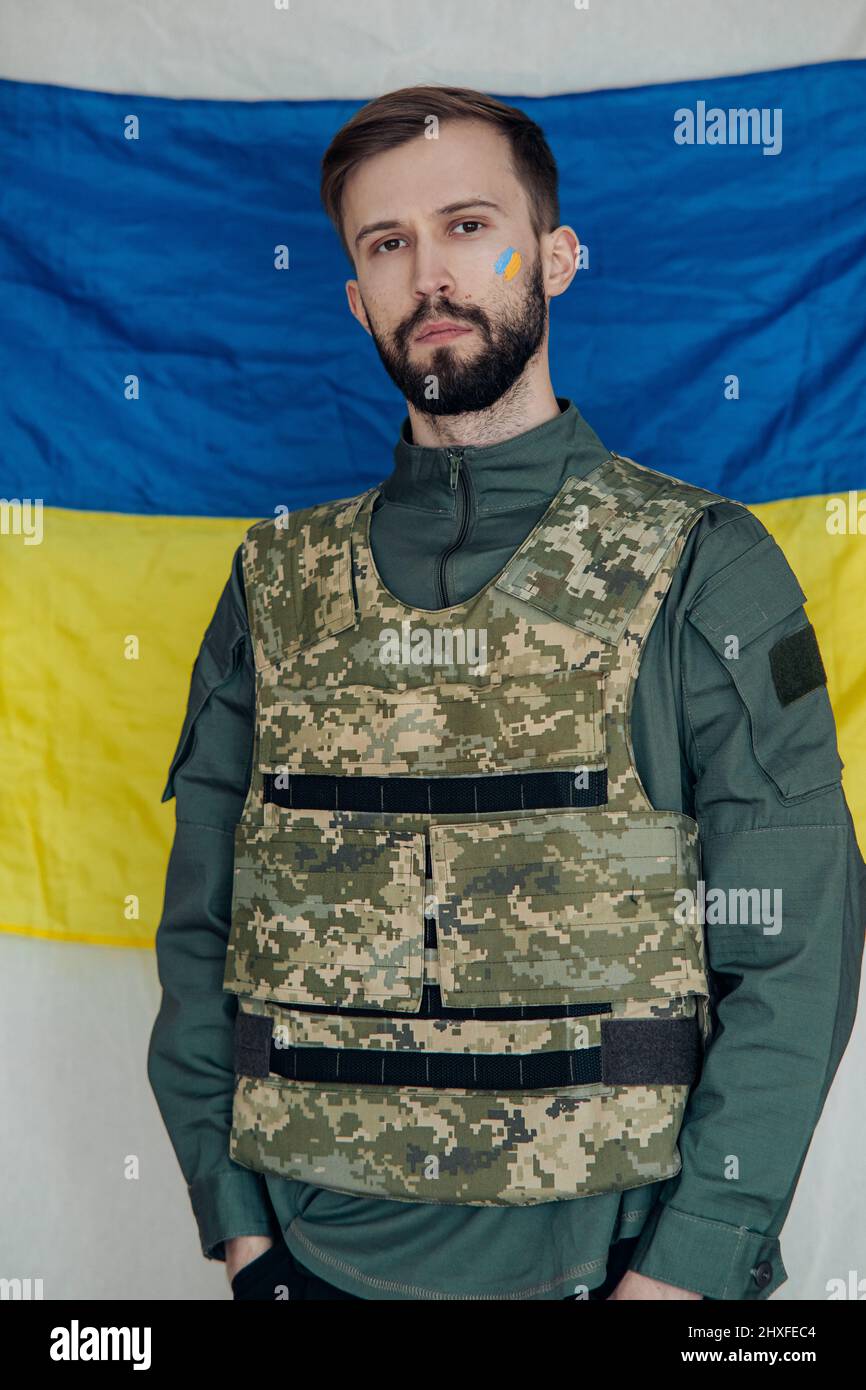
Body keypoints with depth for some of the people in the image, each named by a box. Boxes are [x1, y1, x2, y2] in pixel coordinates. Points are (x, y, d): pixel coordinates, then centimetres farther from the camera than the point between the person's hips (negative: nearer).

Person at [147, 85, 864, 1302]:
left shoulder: (705, 569, -6)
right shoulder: (277, 586, 3)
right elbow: (201, 931, 5)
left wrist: (679, 1273, -15)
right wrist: (240, 1231, -3)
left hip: (610, 1255, -2)